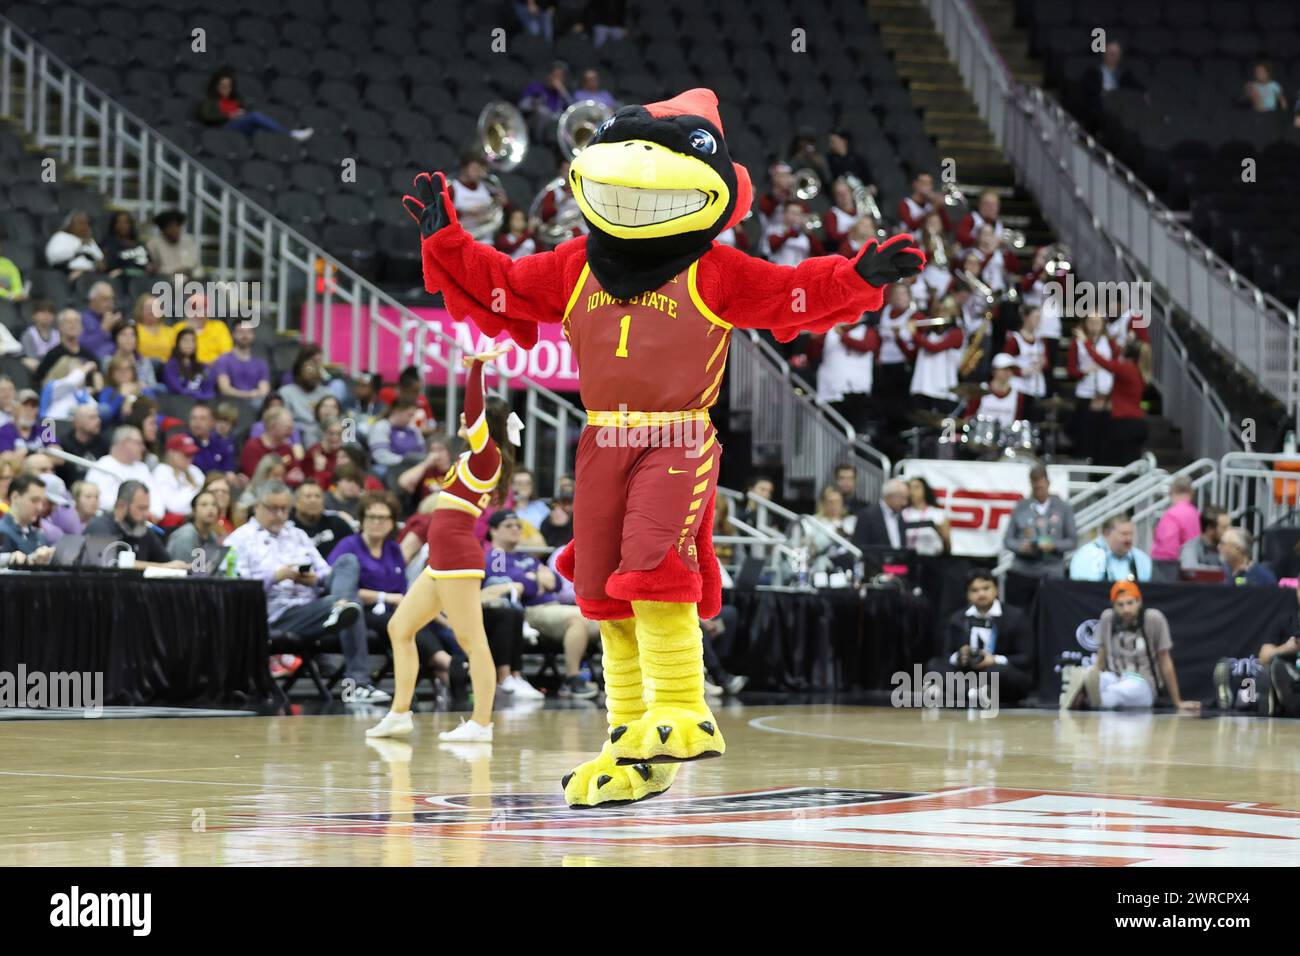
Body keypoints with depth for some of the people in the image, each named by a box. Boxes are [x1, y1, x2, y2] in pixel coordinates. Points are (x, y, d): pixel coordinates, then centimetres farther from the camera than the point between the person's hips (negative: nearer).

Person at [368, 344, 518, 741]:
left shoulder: (486, 455, -8)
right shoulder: (478, 458, 17)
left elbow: (474, 412, -21)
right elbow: (474, 414, 34)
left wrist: (477, 367, -24)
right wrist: (476, 368, 37)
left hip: (456, 555, -11)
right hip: (443, 559, 11)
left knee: (472, 640, -9)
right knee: (399, 628, 15)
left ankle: (481, 724, -10)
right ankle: (400, 713, 17)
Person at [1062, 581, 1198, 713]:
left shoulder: (1154, 619, -5)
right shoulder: (1107, 618, 3)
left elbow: (1165, 662, 0)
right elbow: (1101, 660, 12)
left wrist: (1178, 703, 4)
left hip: (1142, 685, -3)